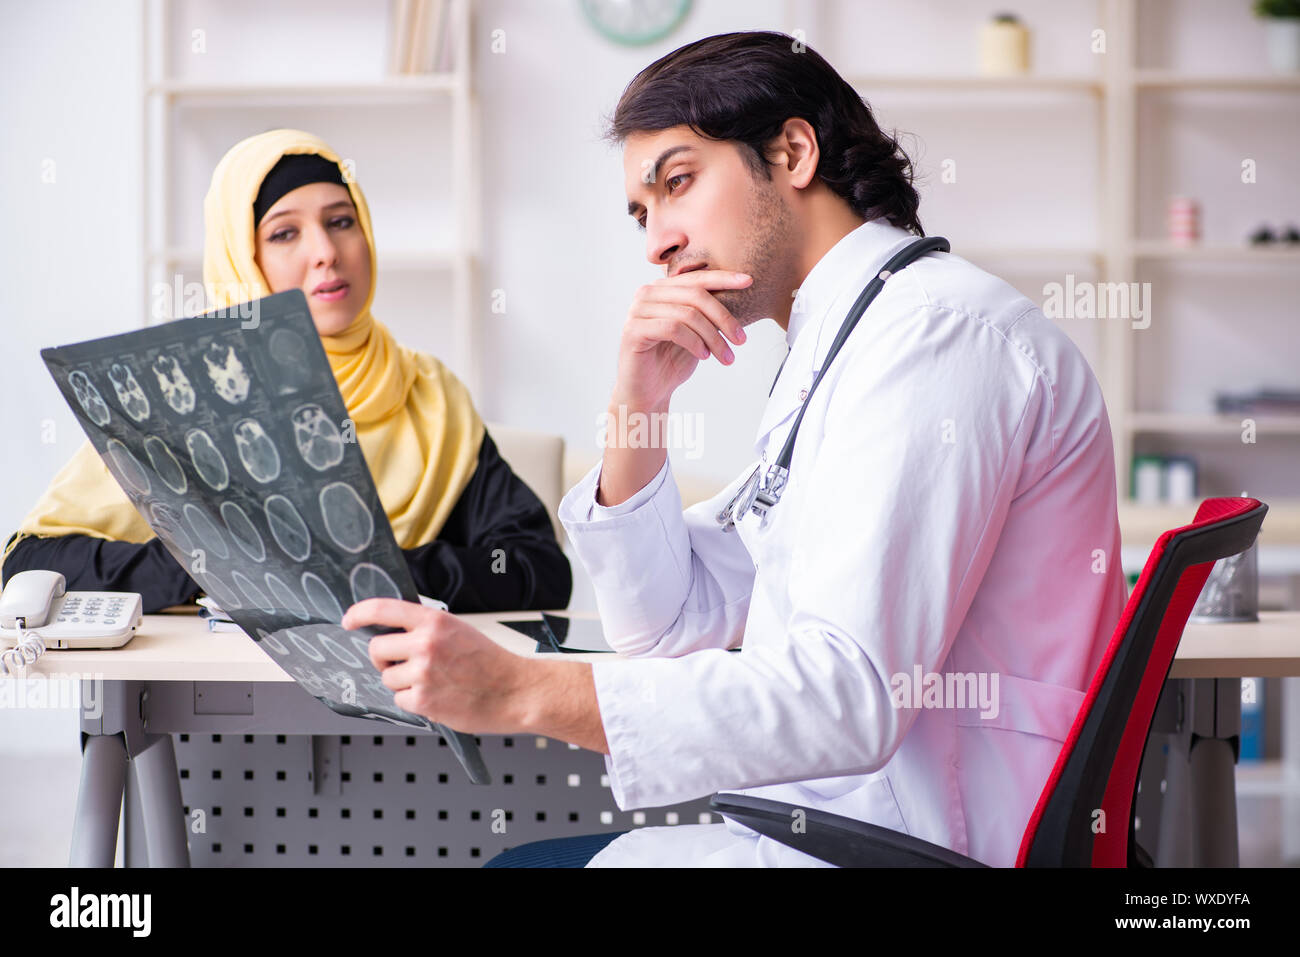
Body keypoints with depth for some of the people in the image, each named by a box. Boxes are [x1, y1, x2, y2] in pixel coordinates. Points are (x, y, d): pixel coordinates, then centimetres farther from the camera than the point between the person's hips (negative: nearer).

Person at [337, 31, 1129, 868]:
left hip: (923, 844, -9)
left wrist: (523, 692, -30)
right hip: (829, 818, 9)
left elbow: (850, 697, -27)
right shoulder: (836, 347, 17)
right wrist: (637, 407, 2)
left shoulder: (937, 329, -16)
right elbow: (670, 621, 17)